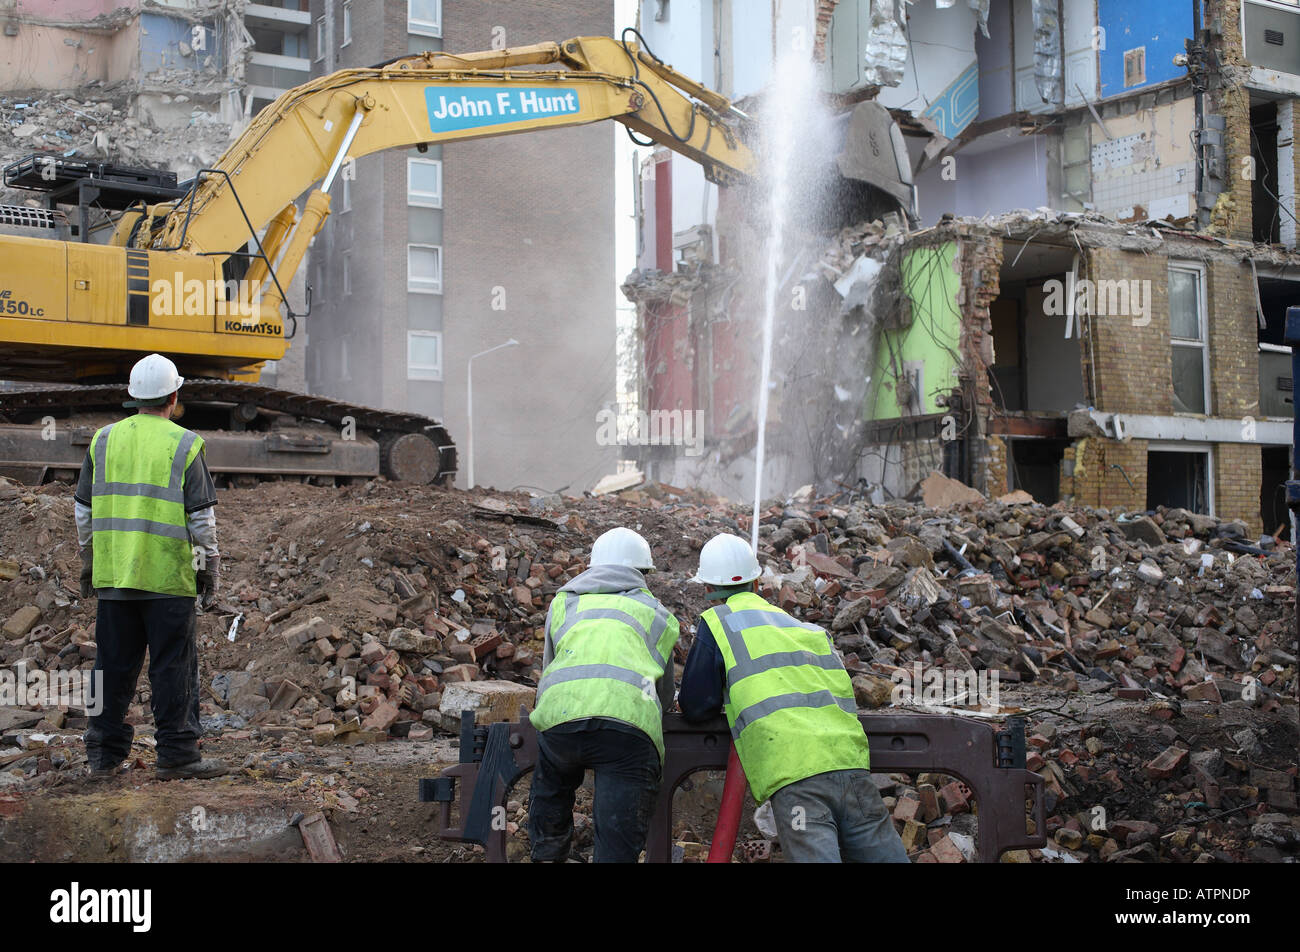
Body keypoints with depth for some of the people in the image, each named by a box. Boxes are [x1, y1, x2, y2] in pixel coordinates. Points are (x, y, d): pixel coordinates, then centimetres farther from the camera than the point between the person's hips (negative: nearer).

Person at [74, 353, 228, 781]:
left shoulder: (104, 439, 8)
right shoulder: (184, 444, -5)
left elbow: (84, 510, 12)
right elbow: (201, 516, -6)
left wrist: (88, 565, 20)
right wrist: (210, 569, 2)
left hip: (113, 572, 4)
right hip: (168, 576, -4)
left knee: (113, 663, 10)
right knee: (173, 665, 1)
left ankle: (104, 753, 15)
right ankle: (176, 753, 2)